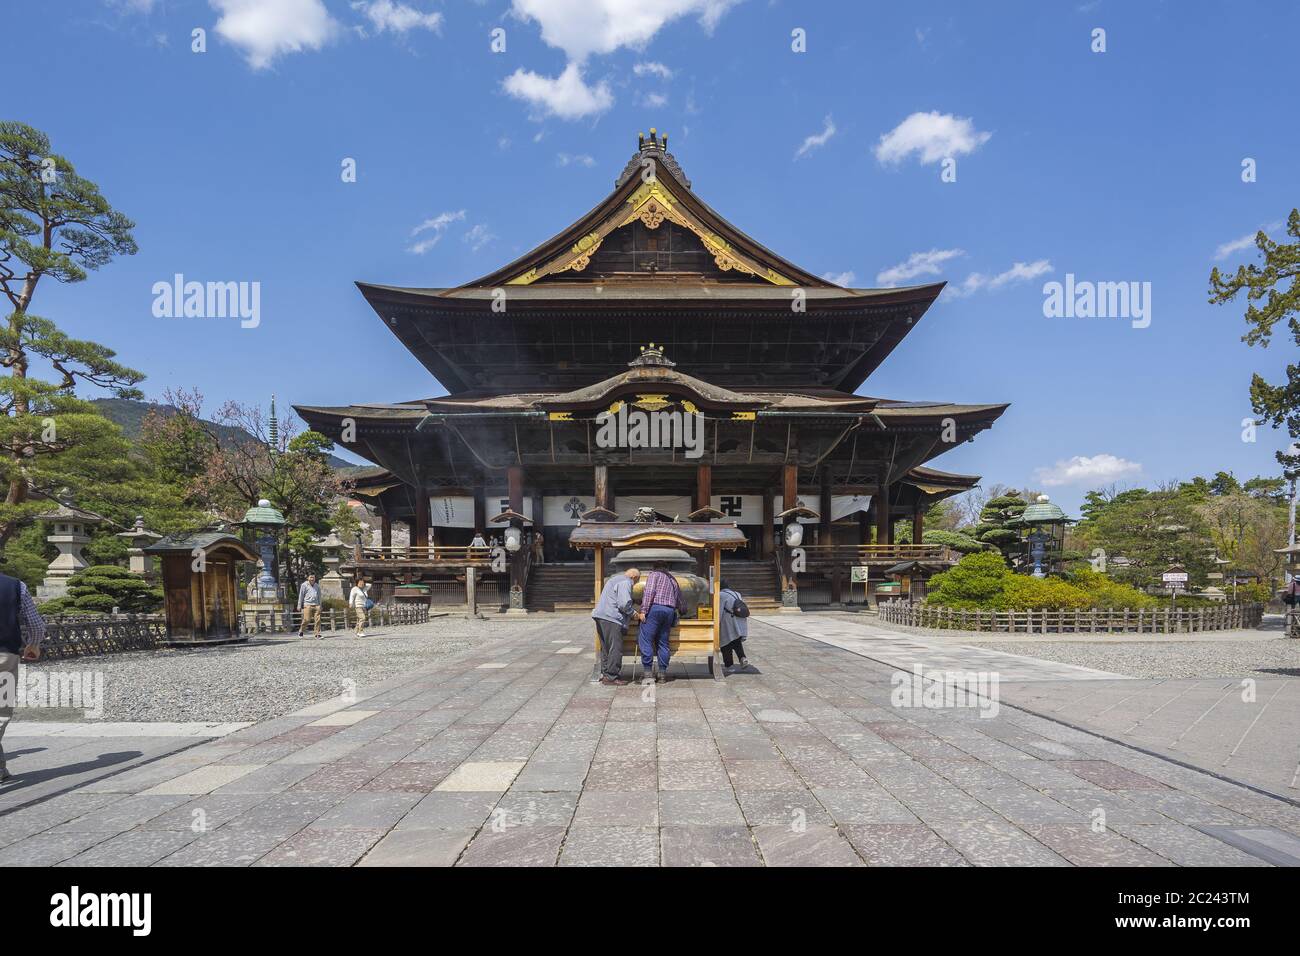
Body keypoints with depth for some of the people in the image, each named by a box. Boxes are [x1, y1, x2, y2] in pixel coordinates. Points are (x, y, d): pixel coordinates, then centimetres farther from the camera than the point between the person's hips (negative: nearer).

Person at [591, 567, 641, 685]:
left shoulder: (615, 579, 25)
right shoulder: (625, 582, -7)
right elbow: (624, 604, -17)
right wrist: (635, 614, -3)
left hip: (601, 616, 10)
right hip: (611, 618, -10)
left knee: (605, 648, 15)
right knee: (616, 648, -7)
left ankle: (604, 673, 18)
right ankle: (610, 676, -7)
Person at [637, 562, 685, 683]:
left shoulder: (654, 574, 8)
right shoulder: (673, 580, 27)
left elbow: (649, 592, -8)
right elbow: (679, 602, 27)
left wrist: (643, 610, -12)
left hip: (654, 608, -6)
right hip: (670, 611, 6)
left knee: (645, 640, -6)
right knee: (663, 642, 10)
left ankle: (648, 673, -13)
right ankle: (662, 674, 7)